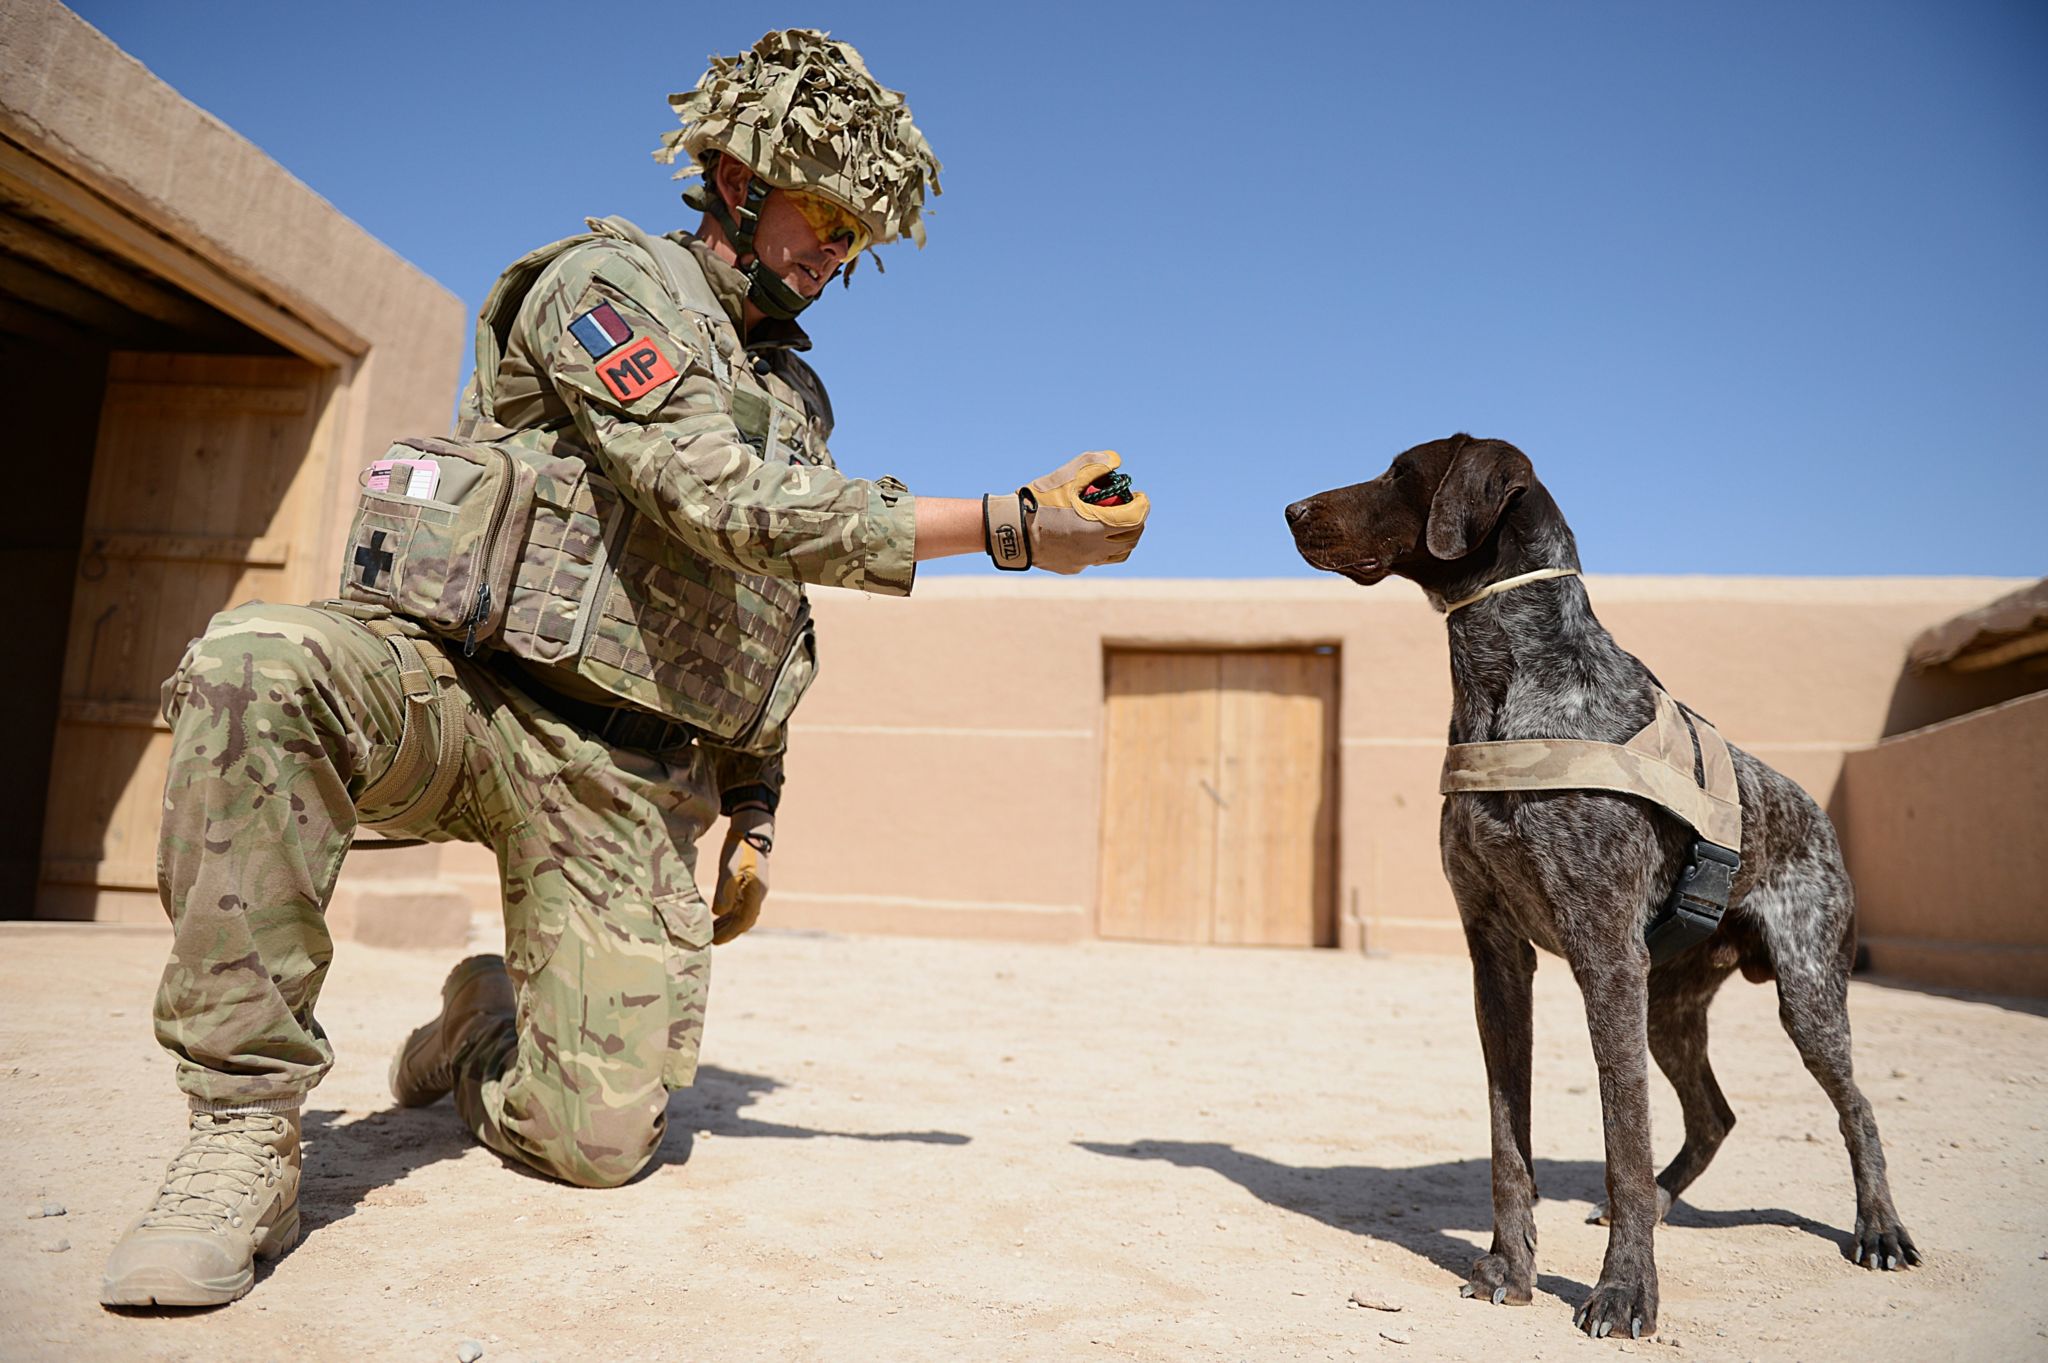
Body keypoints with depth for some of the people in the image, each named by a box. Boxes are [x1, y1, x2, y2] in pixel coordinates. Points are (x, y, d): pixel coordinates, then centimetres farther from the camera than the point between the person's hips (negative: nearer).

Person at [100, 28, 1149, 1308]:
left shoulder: (799, 395, 20)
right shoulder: (610, 281, -2)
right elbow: (729, 502, -19)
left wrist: (753, 813, 15)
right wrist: (1013, 525, -20)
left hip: (625, 770, 5)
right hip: (458, 677, -4)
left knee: (600, 1140, -9)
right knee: (256, 667, -39)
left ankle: (486, 1030, 26)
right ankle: (247, 1127, -24)